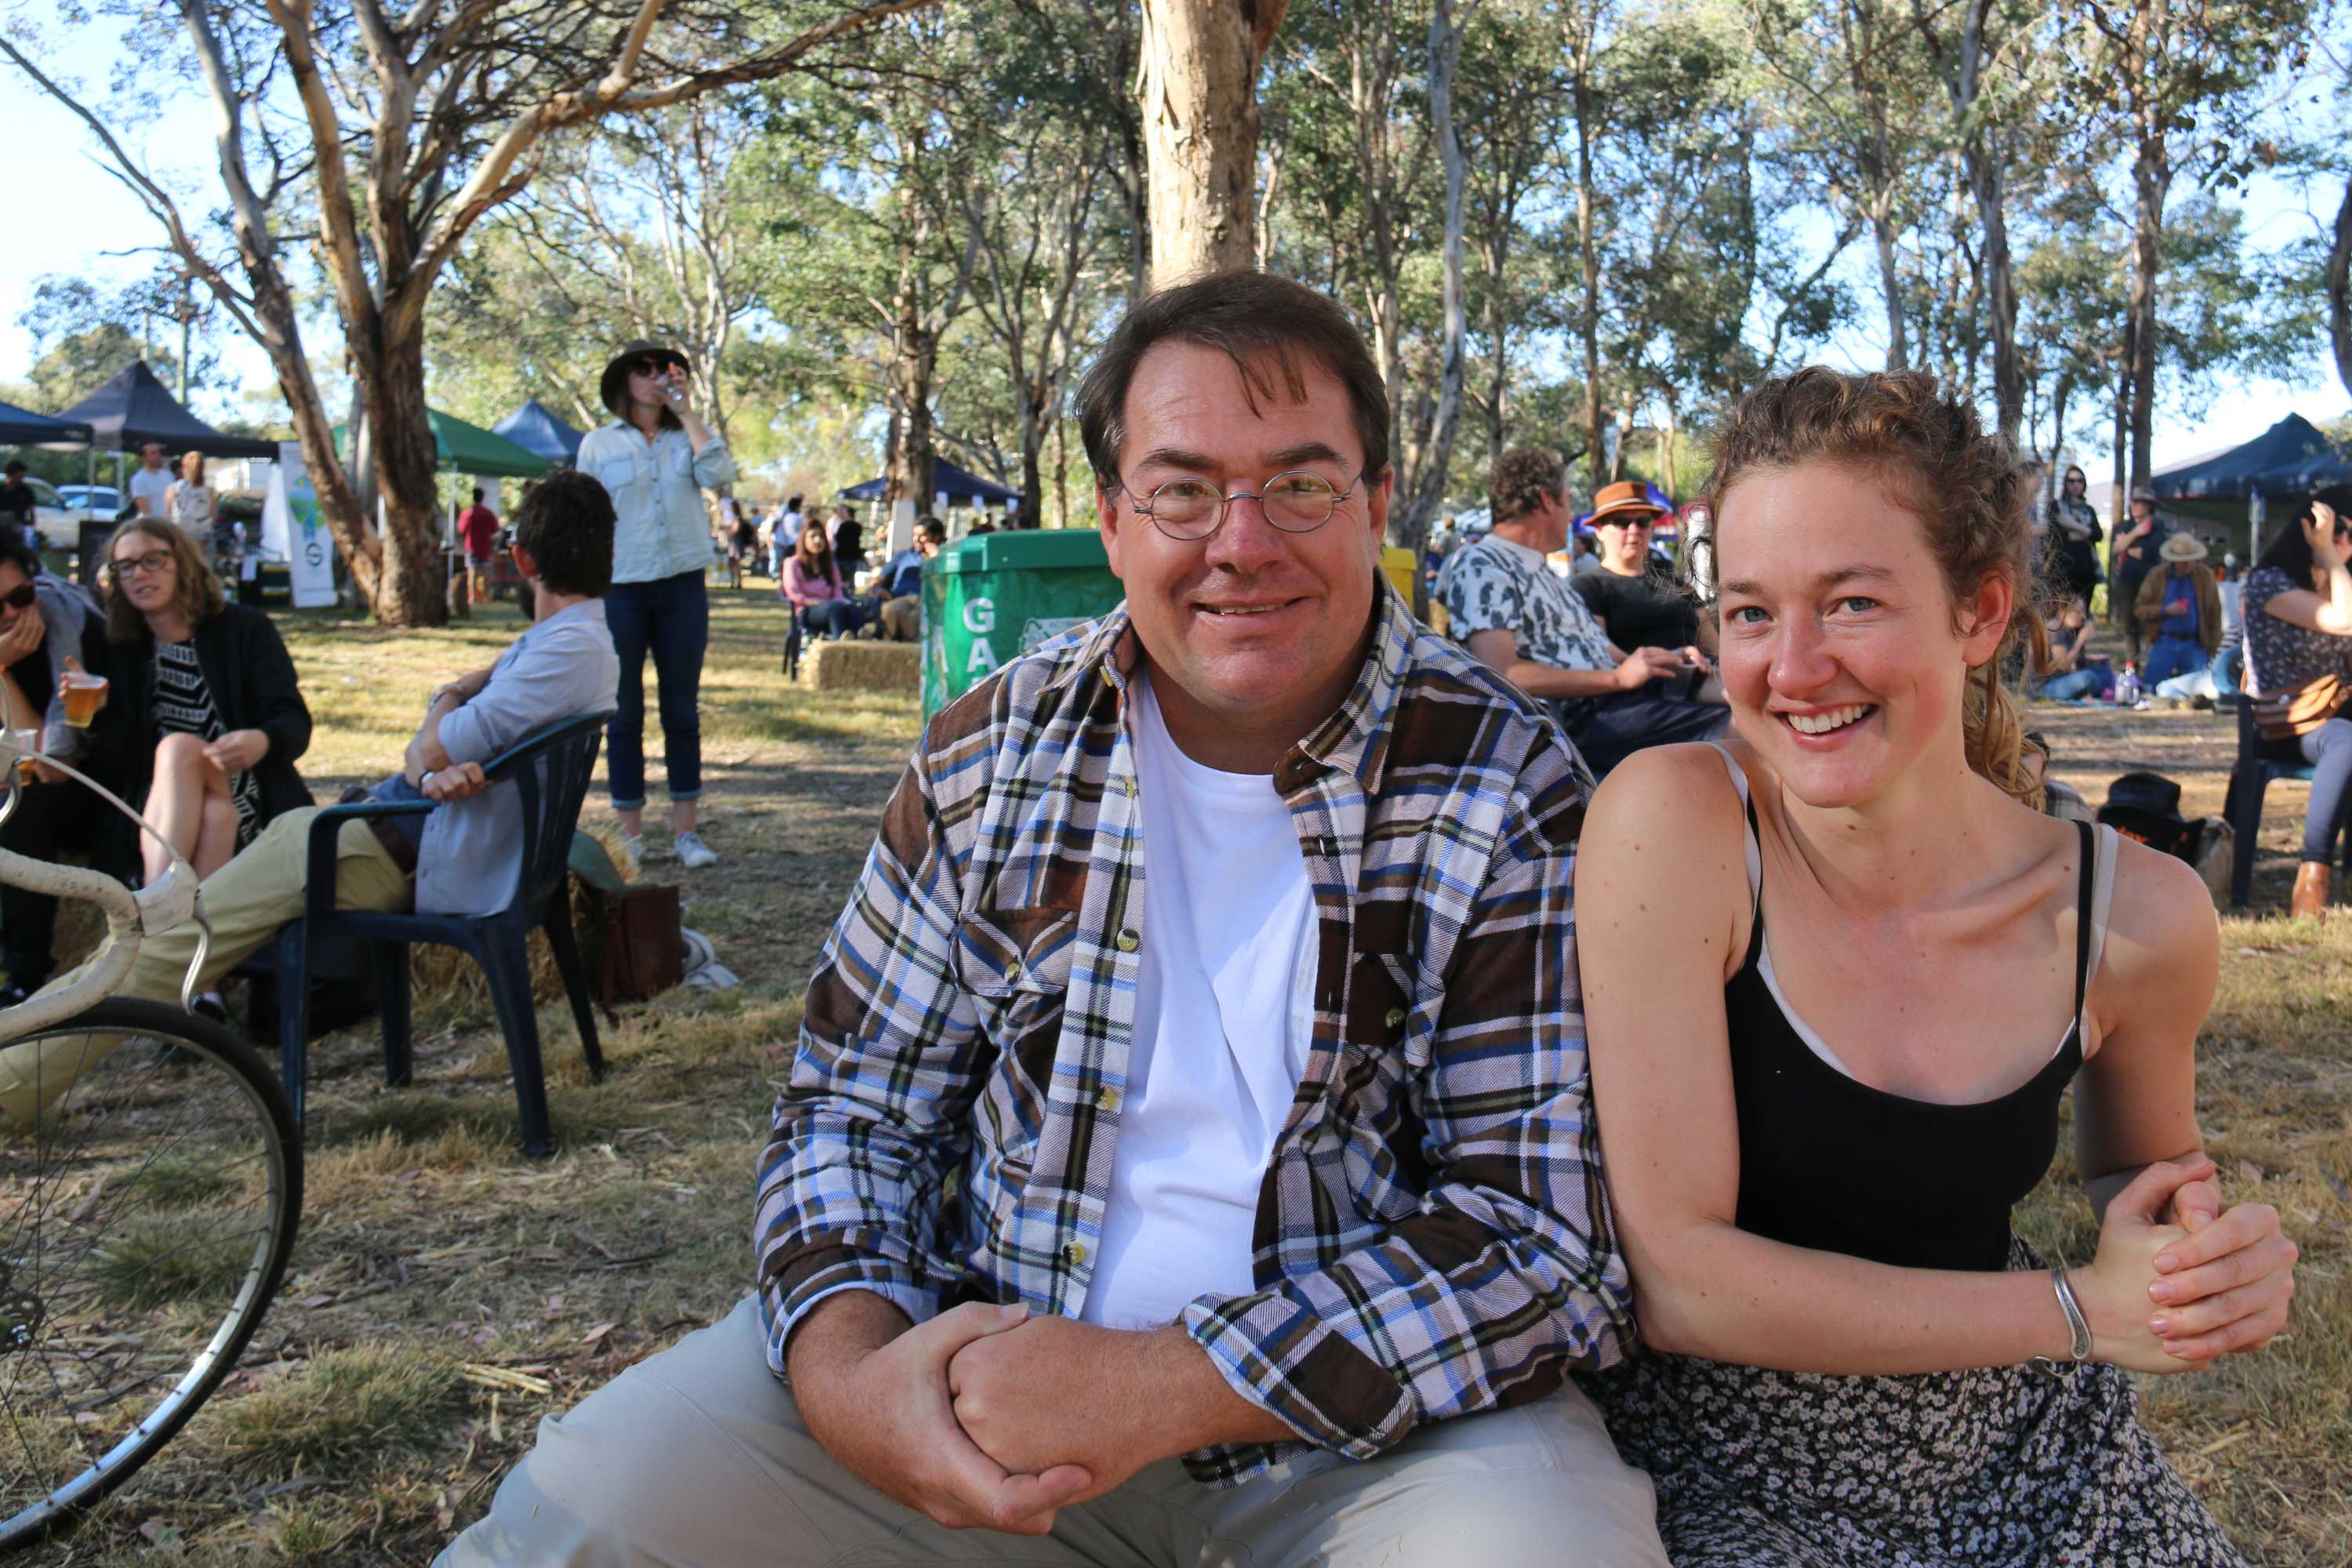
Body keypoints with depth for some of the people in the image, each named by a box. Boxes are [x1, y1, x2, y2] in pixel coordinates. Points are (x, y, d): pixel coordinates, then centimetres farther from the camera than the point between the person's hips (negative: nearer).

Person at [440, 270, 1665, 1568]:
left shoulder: (1507, 792, -7)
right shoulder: (996, 753, 4)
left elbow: (1544, 1225, -12)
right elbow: (856, 1101, 8)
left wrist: (1152, 1390, -22)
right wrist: (846, 1361, -14)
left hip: (1382, 1407, -1)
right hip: (991, 1349, 2)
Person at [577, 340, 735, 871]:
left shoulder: (689, 437, 9)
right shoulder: (599, 444, 7)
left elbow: (719, 475, -11)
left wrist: (686, 412, -6)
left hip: (683, 586, 1)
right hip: (620, 588, -1)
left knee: (683, 710, 4)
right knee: (624, 713, 2)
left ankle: (685, 830, 9)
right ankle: (629, 831, 9)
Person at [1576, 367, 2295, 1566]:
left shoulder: (2138, 915, -9)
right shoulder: (1670, 824, -21)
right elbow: (1674, 1277, -21)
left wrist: (2219, 1259, -11)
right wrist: (2083, 1311, -18)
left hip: (2020, 1454, 3)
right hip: (1728, 1469, -3)